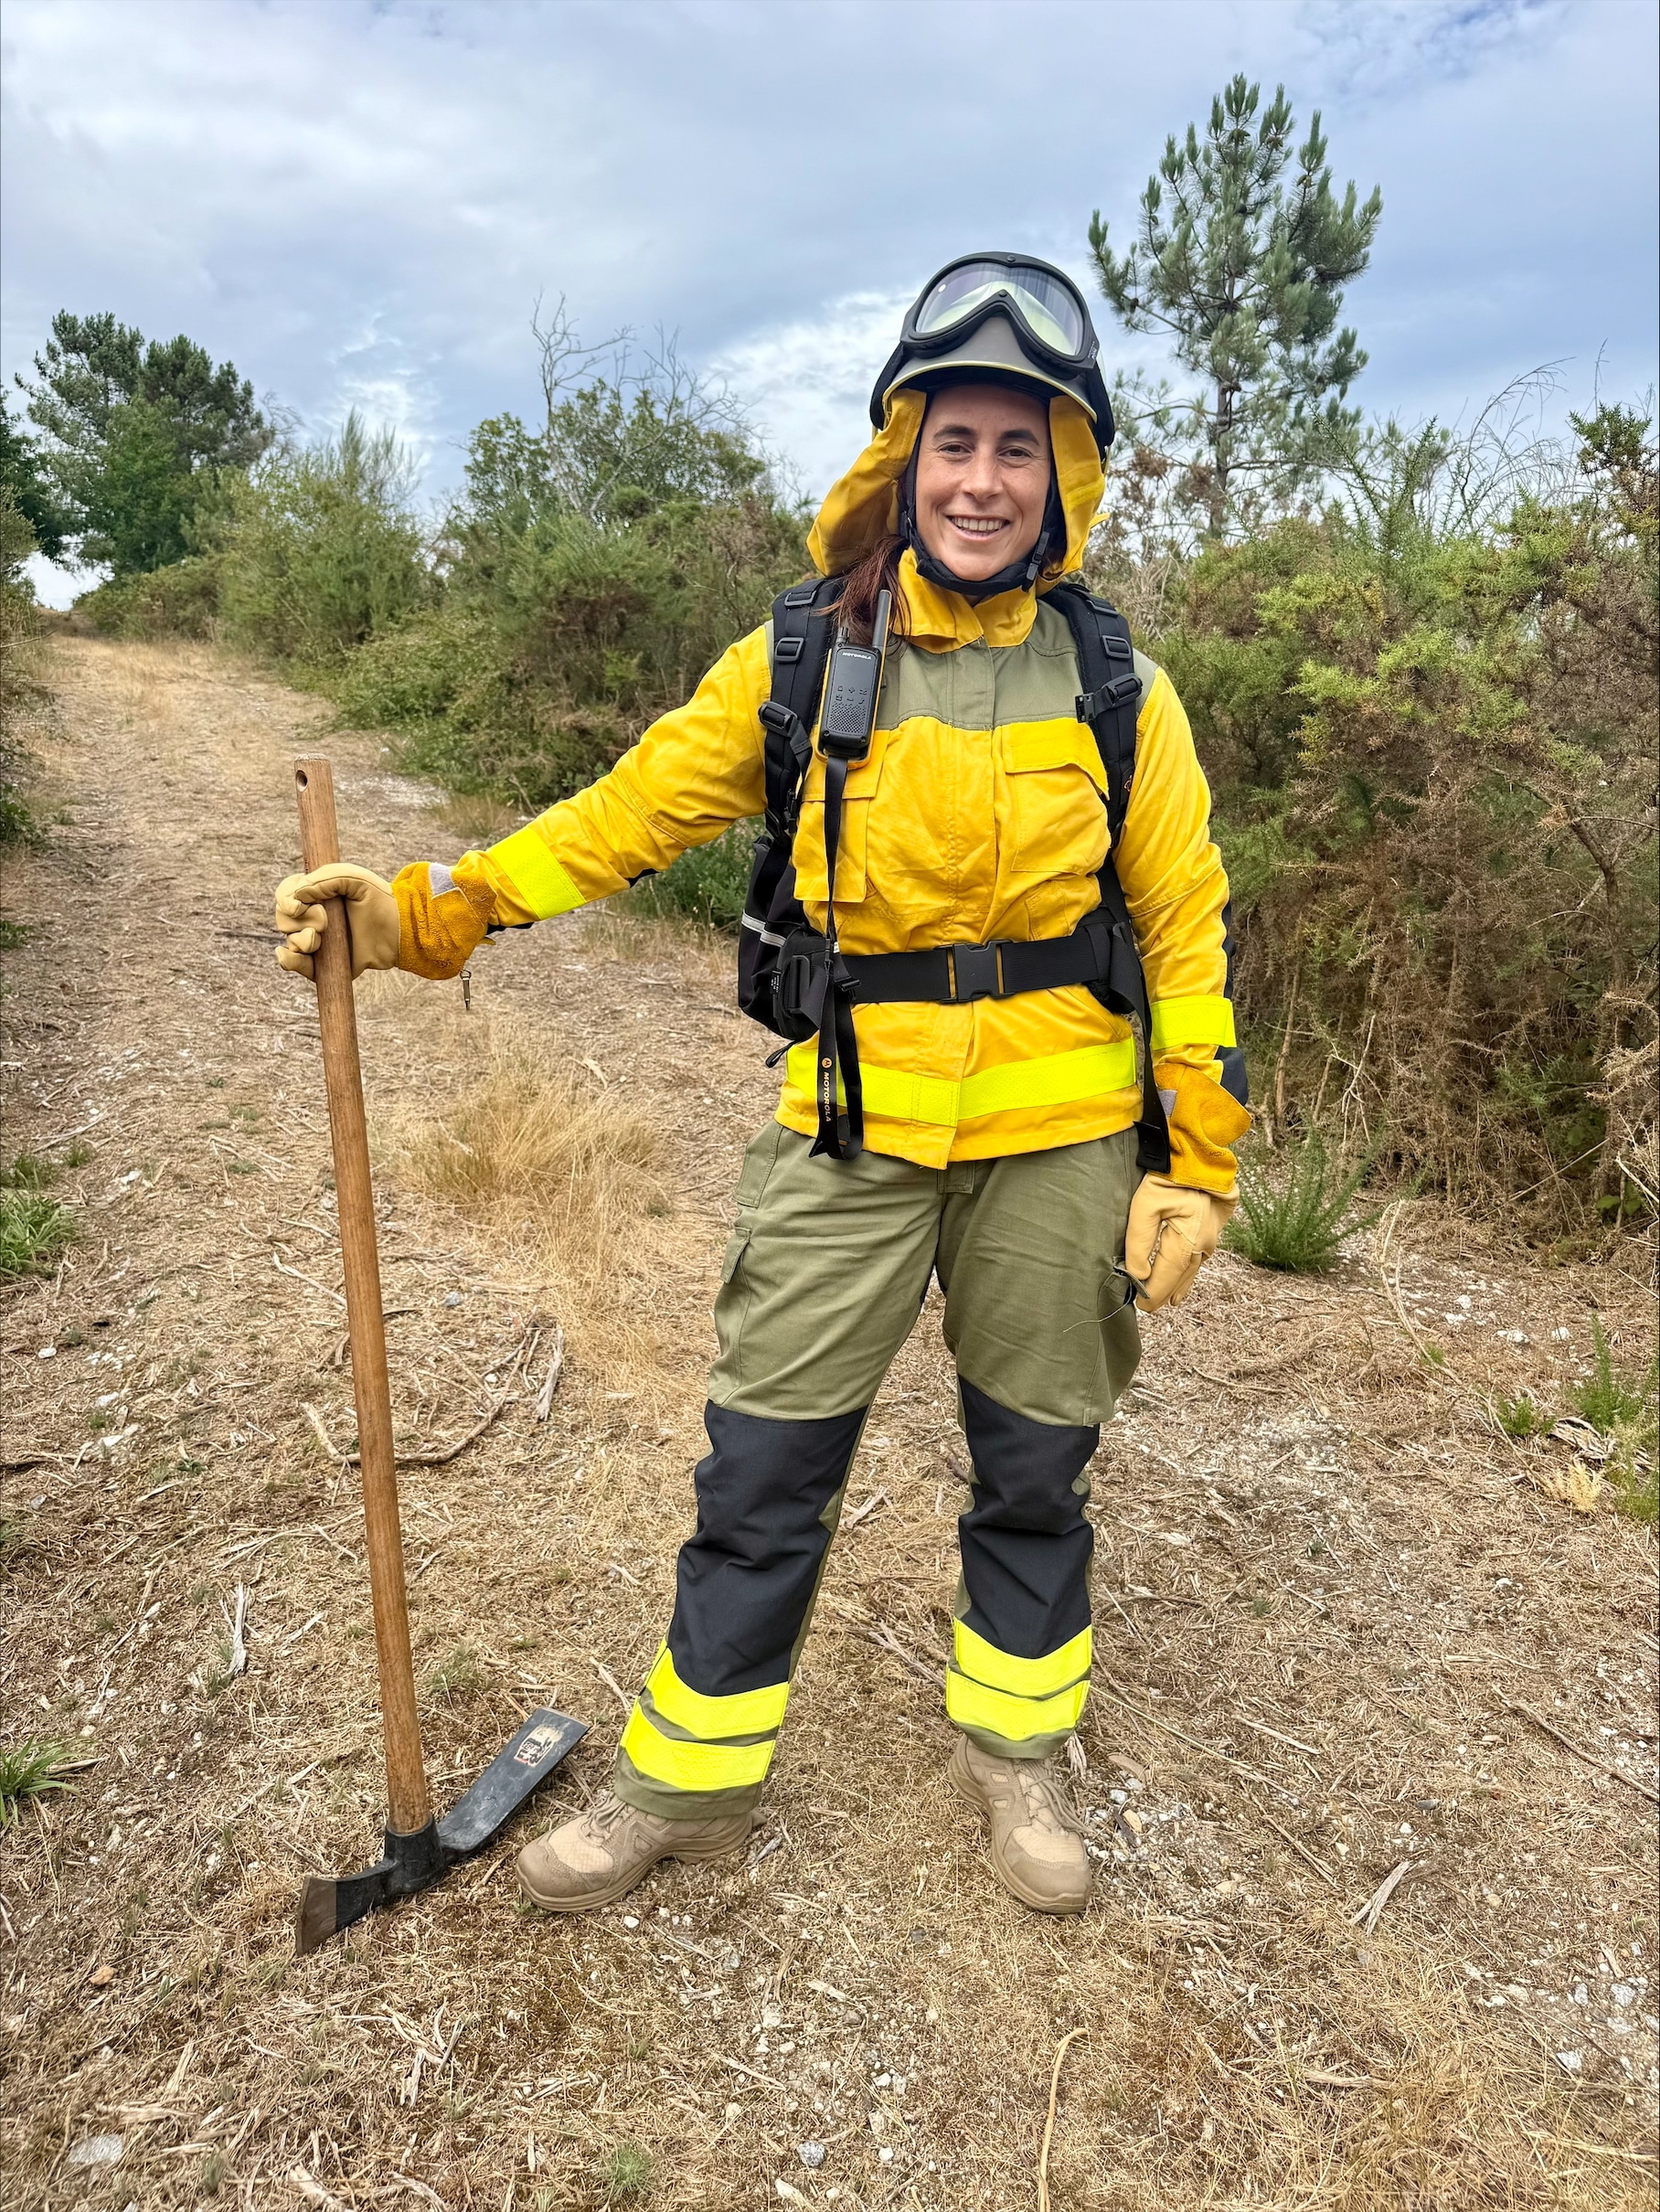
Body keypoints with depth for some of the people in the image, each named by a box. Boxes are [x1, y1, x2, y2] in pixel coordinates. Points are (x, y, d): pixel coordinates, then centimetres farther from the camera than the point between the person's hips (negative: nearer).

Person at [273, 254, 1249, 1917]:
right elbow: (632, 810, 1)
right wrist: (424, 911, -9)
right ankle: (690, 1781, 31)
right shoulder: (800, 666, -2)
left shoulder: (1115, 690, -1)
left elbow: (1187, 929, 2)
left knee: (1034, 1471, 15)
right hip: (852, 1130, 0)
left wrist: (1198, 1167, 0)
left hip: (1059, 1140, 1)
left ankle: (1014, 1752, 41)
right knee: (762, 1472, 7)